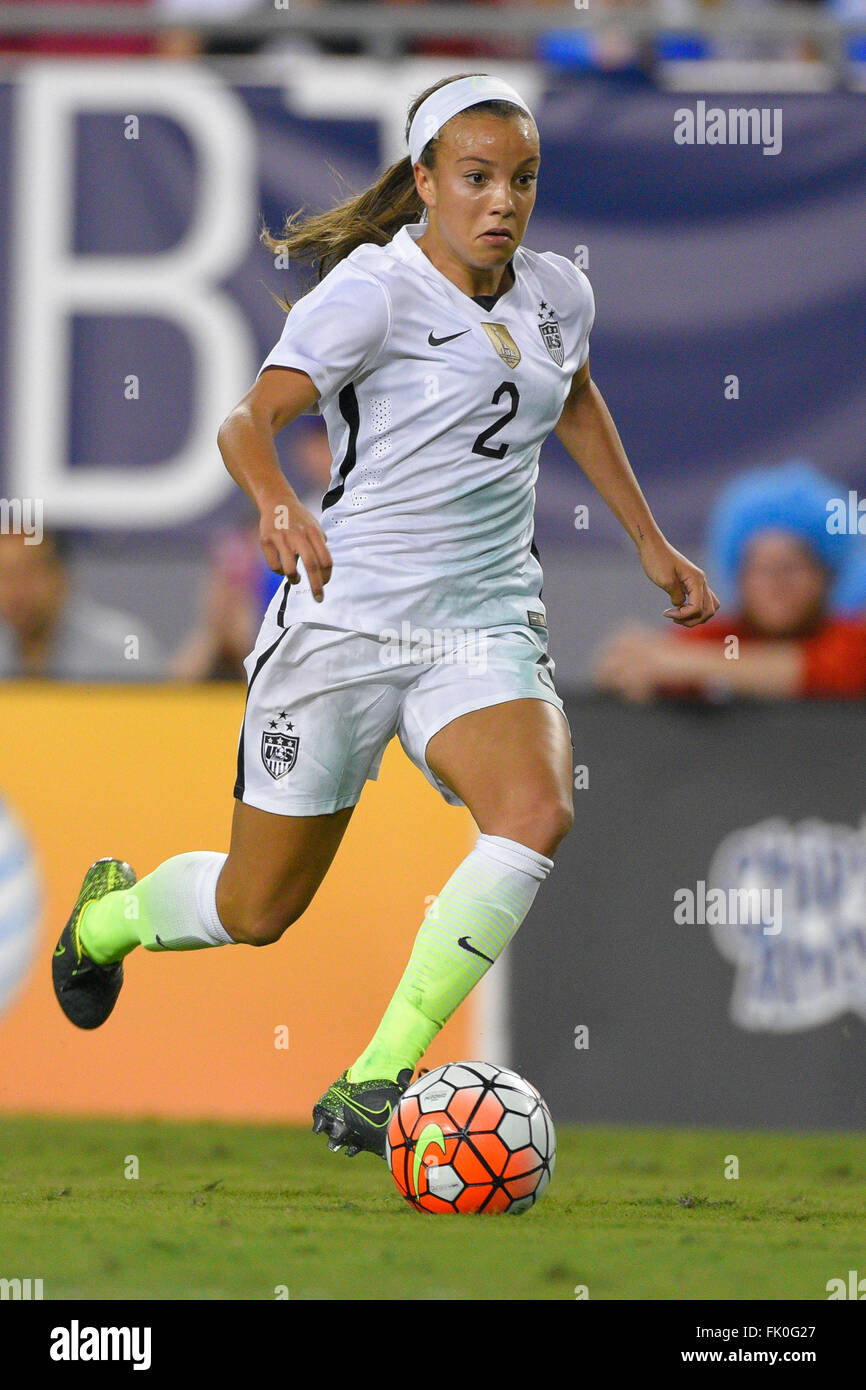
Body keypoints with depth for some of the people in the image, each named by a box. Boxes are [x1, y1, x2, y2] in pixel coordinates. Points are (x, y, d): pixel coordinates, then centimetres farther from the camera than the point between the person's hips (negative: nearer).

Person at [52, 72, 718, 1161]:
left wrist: (650, 542, 31)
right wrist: (278, 504, -48)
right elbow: (249, 419, -26)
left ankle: (374, 1086, -24)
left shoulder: (557, 295, 5)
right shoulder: (374, 289, -14)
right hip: (347, 619, -4)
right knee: (258, 912, 7)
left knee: (536, 813, -28)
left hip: (486, 629, 4)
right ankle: (108, 916, 43)